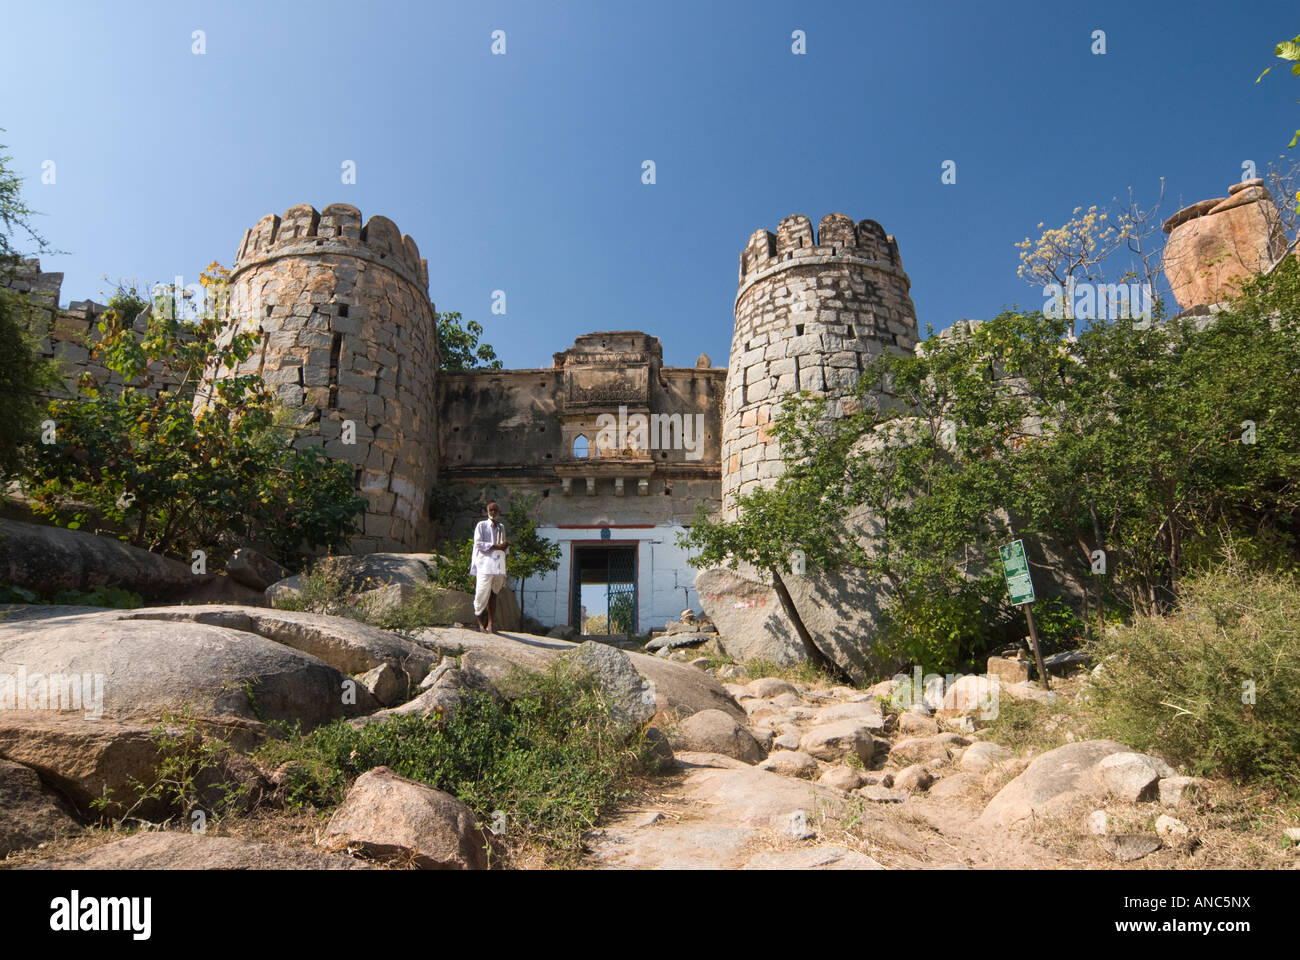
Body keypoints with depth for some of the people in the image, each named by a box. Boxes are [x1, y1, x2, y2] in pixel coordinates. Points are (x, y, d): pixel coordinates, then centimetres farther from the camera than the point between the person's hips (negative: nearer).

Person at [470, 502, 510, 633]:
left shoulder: (501, 527, 21)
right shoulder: (481, 525, 6)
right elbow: (478, 544, -5)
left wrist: (506, 546, 3)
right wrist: (496, 546, -12)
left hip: (499, 564, 4)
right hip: (485, 564, -4)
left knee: (493, 593, 2)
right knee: (483, 592, -9)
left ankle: (491, 623, 1)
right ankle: (480, 619, 10)